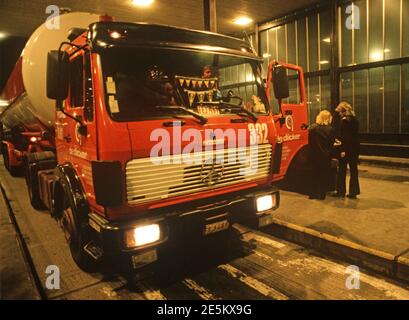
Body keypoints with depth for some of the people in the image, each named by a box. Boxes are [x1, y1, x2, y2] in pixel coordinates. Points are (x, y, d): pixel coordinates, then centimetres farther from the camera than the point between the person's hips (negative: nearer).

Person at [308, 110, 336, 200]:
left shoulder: (312, 128, -7)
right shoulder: (330, 129, -9)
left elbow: (310, 142, -1)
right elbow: (332, 143, -4)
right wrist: (329, 153, 11)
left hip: (315, 155, 1)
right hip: (326, 156, -1)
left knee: (315, 174, 12)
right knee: (324, 175, 9)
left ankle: (313, 193, 15)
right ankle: (322, 194, 13)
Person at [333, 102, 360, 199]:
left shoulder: (344, 120, -12)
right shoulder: (355, 120, 9)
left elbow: (344, 136, -18)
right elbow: (355, 135, 16)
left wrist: (343, 150, -17)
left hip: (346, 149, -7)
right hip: (355, 148, 7)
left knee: (342, 171, 5)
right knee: (354, 170, 10)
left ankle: (341, 191, 12)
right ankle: (353, 192, 14)